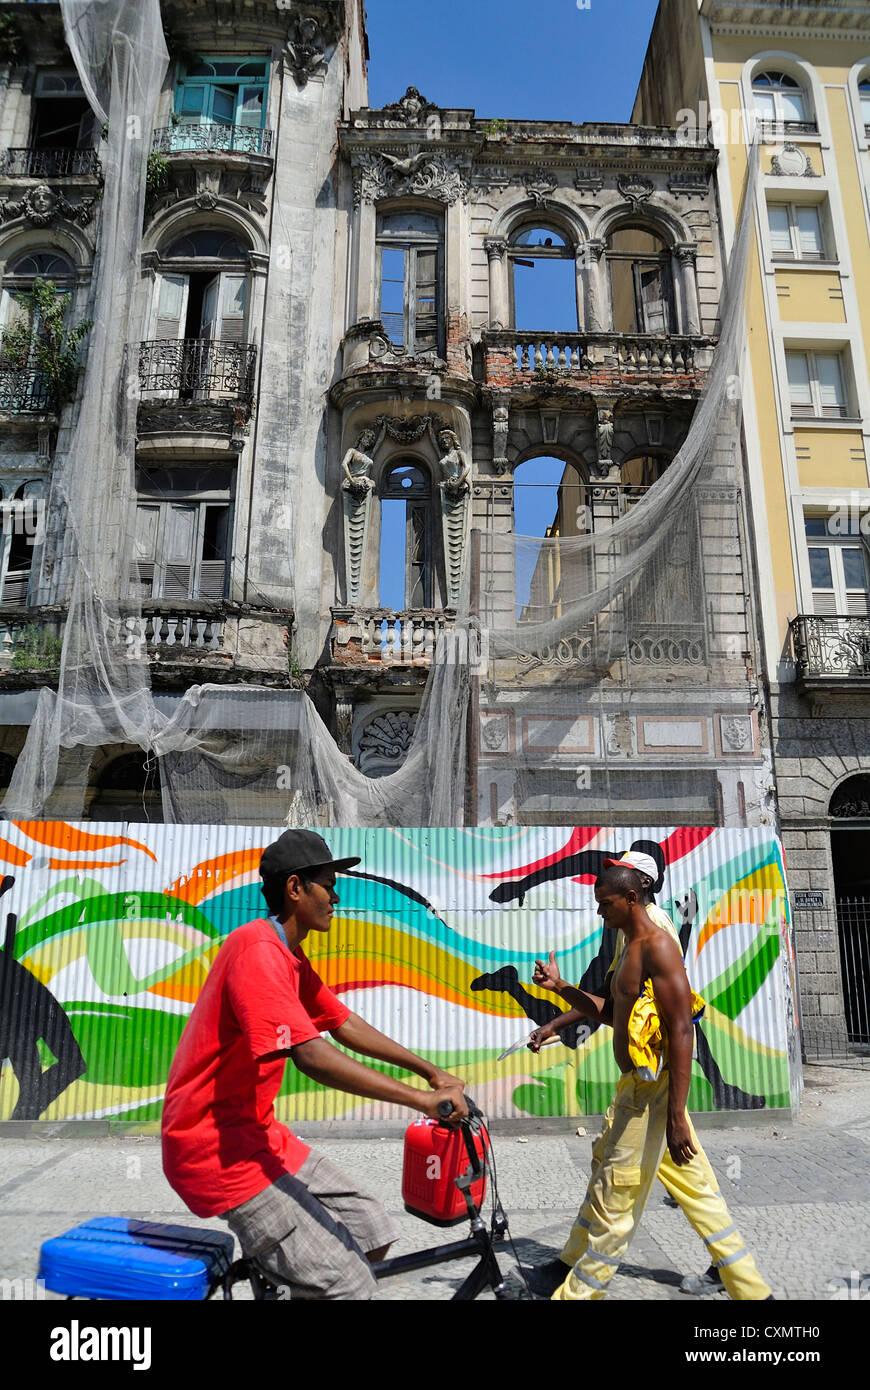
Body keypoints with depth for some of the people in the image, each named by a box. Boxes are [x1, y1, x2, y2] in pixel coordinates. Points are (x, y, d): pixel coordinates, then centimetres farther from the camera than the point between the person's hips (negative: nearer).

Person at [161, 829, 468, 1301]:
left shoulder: (288, 954, 10)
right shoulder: (257, 949, -23)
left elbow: (344, 1024, 13)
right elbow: (311, 1056, -32)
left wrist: (430, 1071, 8)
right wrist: (423, 1101, -31)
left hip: (258, 1133, 10)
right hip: (218, 1149, -10)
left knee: (371, 1234, 9)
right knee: (348, 1285, -14)